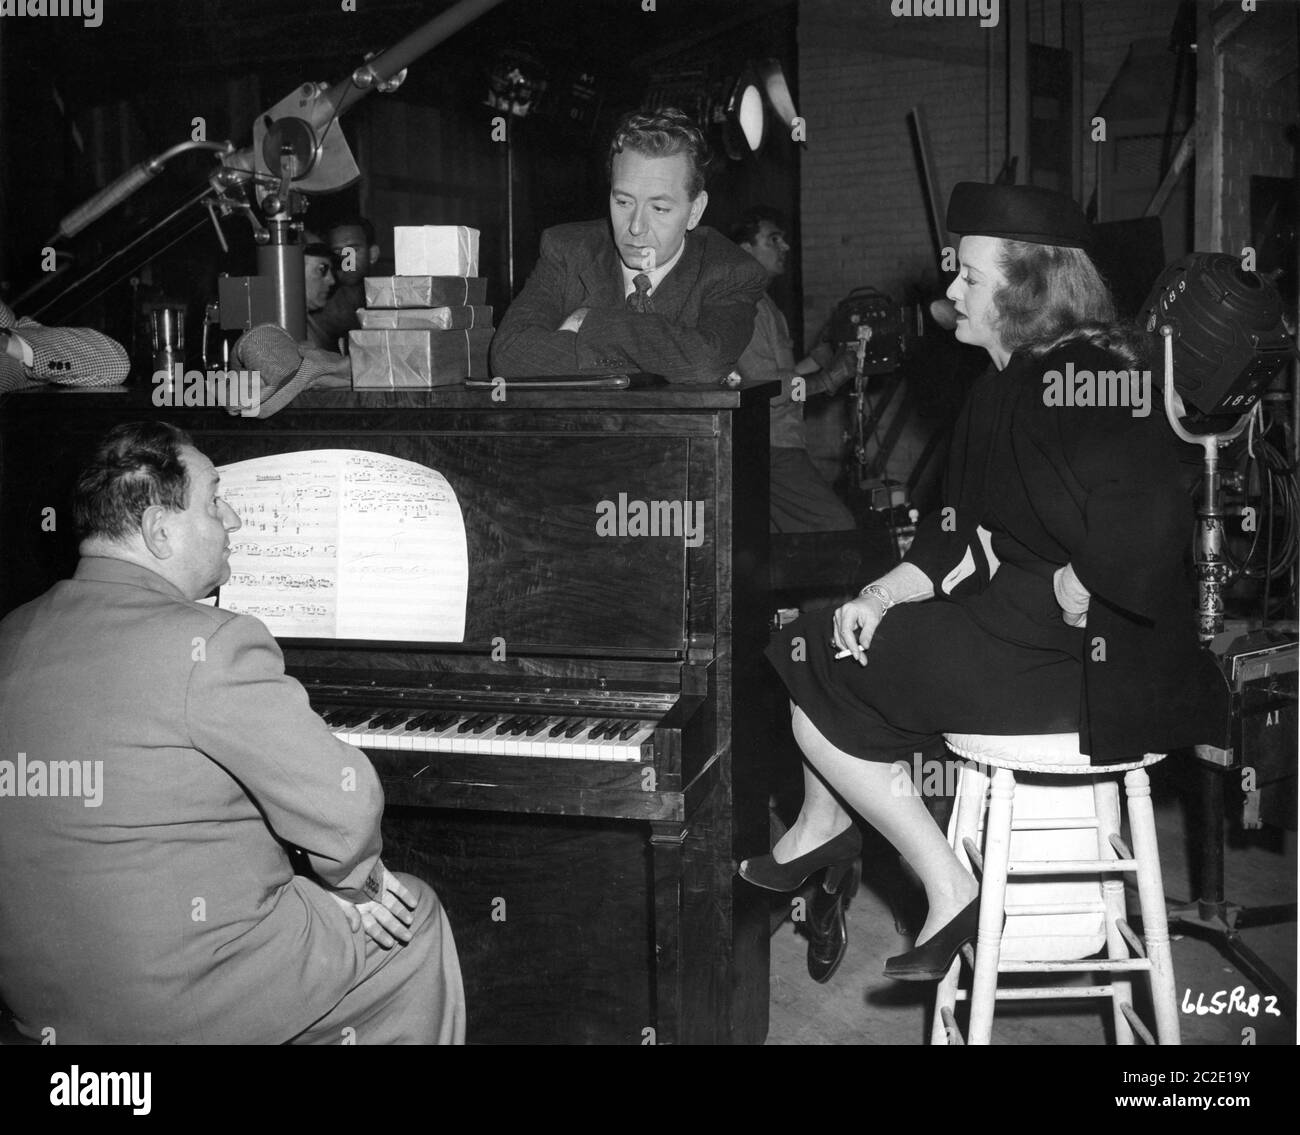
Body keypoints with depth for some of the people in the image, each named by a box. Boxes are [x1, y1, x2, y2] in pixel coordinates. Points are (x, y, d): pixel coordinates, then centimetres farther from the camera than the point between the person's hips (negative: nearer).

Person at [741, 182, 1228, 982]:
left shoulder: (1077, 379, -21)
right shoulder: (1016, 383, 11)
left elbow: (1144, 530, -37)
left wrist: (1063, 599, -23)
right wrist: (882, 596, 2)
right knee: (830, 641, 18)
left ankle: (951, 894, 3)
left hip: (1091, 665, -10)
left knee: (824, 690, -3)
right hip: (1019, 616, 10)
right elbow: (965, 537, 14)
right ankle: (823, 826, 30)